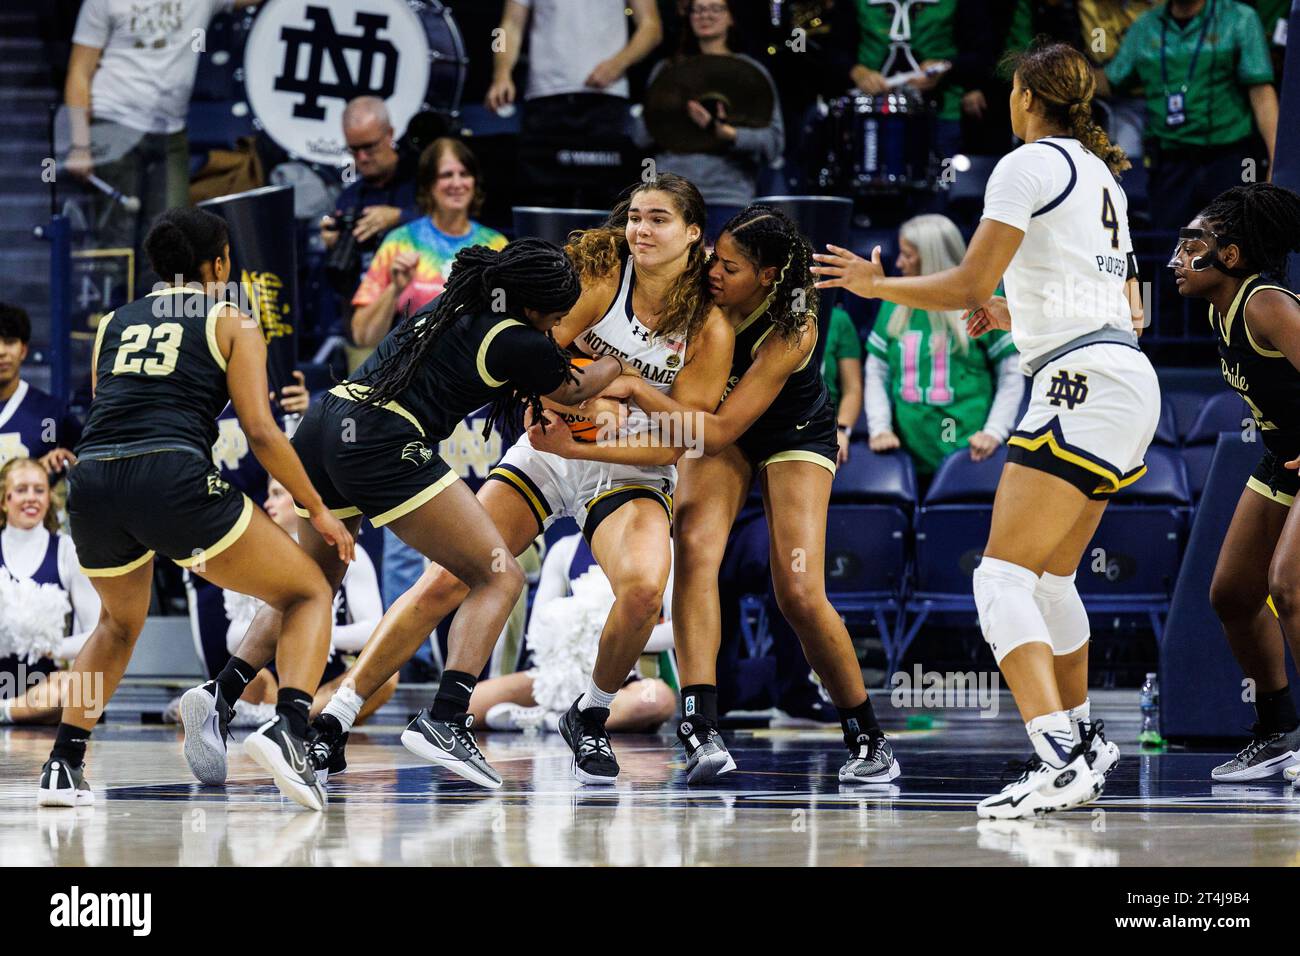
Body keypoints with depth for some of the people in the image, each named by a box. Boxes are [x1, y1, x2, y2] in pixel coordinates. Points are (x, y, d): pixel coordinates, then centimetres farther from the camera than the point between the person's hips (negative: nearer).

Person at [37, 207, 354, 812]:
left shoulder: (112, 324, 25)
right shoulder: (232, 324, 13)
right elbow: (260, 431, 4)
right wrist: (318, 511, 12)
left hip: (91, 485, 5)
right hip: (173, 478, -5)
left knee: (120, 622, 34)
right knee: (310, 594, 10)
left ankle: (63, 764, 20)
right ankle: (287, 729, -15)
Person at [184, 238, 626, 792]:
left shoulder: (454, 306, 20)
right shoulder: (516, 342, -2)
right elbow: (574, 391, 20)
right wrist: (623, 362, 37)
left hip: (321, 428, 9)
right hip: (383, 448, -9)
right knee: (500, 579, 0)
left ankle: (219, 696, 13)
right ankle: (444, 719, -15)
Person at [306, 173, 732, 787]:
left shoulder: (710, 329, -10)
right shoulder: (602, 272, -9)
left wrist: (576, 441, -22)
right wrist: (545, 411, -34)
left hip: (630, 476, -1)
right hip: (548, 455, 1)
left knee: (644, 588, -30)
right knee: (448, 579, -10)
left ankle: (589, 717, -3)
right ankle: (331, 721, -2)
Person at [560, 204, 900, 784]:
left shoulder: (793, 329, -35)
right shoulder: (705, 291, -23)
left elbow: (719, 432, -39)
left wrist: (633, 389, -41)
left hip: (794, 437, -4)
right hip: (719, 424, 4)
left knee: (799, 594, -18)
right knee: (696, 545, -26)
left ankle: (869, 740, 5)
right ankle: (701, 729, -35)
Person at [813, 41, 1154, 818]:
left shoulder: (1030, 164, -5)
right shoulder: (1102, 177, 22)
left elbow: (967, 287, -9)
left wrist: (876, 285, 6)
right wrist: (1020, 315, 33)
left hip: (1084, 380, -9)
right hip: (1128, 382, 9)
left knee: (1003, 577, -15)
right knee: (1049, 575, 23)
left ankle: (1058, 760, -29)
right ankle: (1084, 743, 34)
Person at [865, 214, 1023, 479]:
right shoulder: (894, 305, 13)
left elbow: (1012, 375, 4)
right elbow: (876, 372, 17)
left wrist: (994, 432, -7)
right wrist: (879, 427, 2)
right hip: (907, 455, 3)